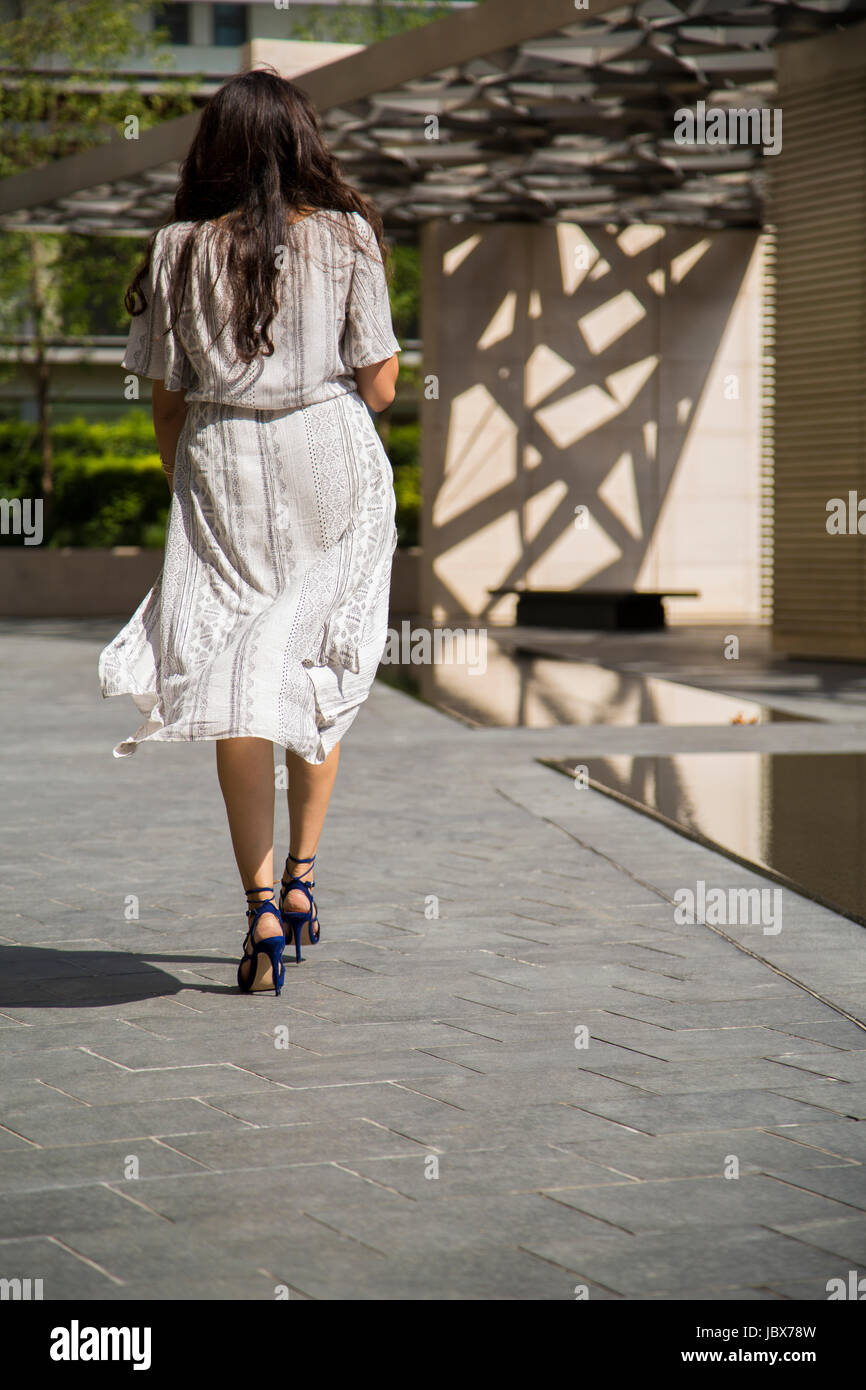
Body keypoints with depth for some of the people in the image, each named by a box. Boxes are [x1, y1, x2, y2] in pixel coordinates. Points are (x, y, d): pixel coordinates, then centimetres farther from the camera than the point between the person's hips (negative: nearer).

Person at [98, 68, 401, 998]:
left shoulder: (180, 250, 0)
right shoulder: (347, 238, -3)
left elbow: (165, 401, 2)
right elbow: (380, 387, -3)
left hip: (221, 469, 0)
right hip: (334, 466, 0)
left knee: (238, 684, 1)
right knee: (321, 674, 17)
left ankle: (261, 905, -7)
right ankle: (301, 876, 18)